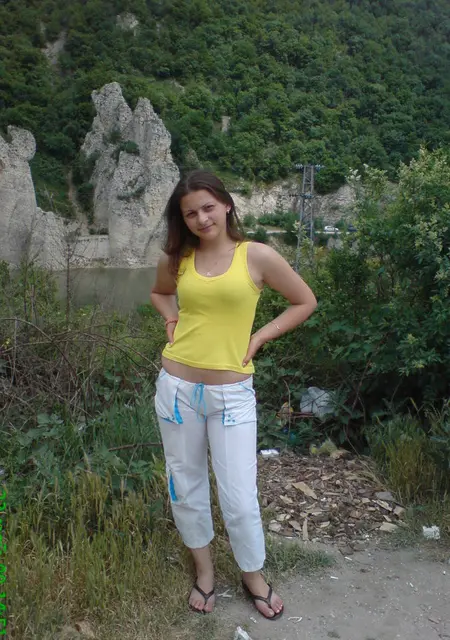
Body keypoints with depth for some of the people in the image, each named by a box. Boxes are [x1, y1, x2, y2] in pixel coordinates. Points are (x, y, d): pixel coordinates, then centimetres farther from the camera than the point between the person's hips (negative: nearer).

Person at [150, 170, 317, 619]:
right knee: (185, 486, 15)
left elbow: (305, 302, 3)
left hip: (231, 393, -3)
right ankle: (204, 571, 39)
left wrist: (259, 337, -3)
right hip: (176, 387, 3)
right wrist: (173, 321, 4)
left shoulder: (257, 256, -7)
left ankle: (253, 576, 32)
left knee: (239, 497, 4)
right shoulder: (175, 258, 2)